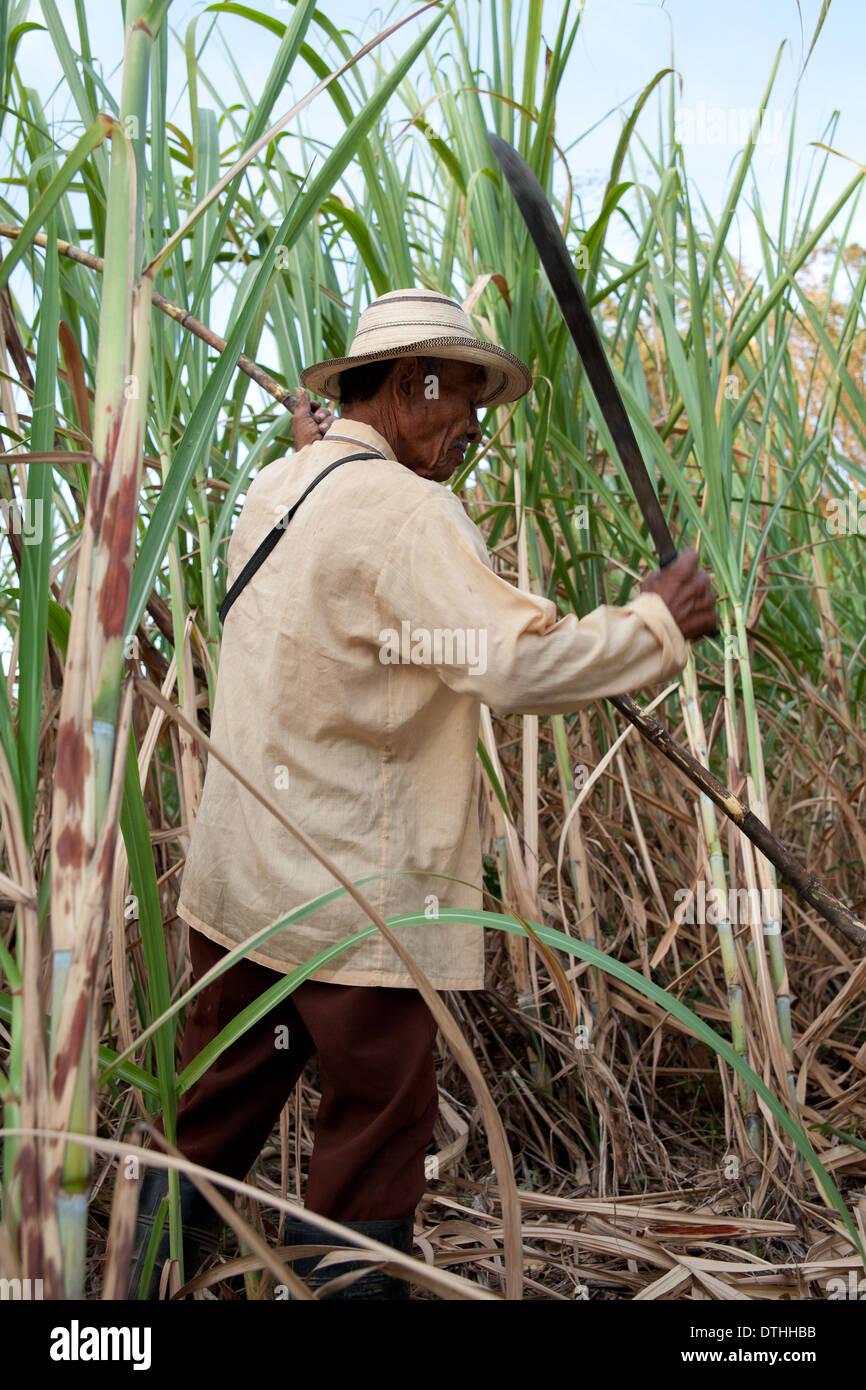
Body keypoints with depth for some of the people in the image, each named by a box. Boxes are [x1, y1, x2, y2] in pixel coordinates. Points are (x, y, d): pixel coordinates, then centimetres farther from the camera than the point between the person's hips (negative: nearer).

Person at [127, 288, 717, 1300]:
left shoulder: (275, 488, 10)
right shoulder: (403, 508, -16)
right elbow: (520, 665, -25)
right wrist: (657, 622, -12)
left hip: (241, 872, 9)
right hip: (351, 887, -9)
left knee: (218, 1103, 21)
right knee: (379, 1121, 7)